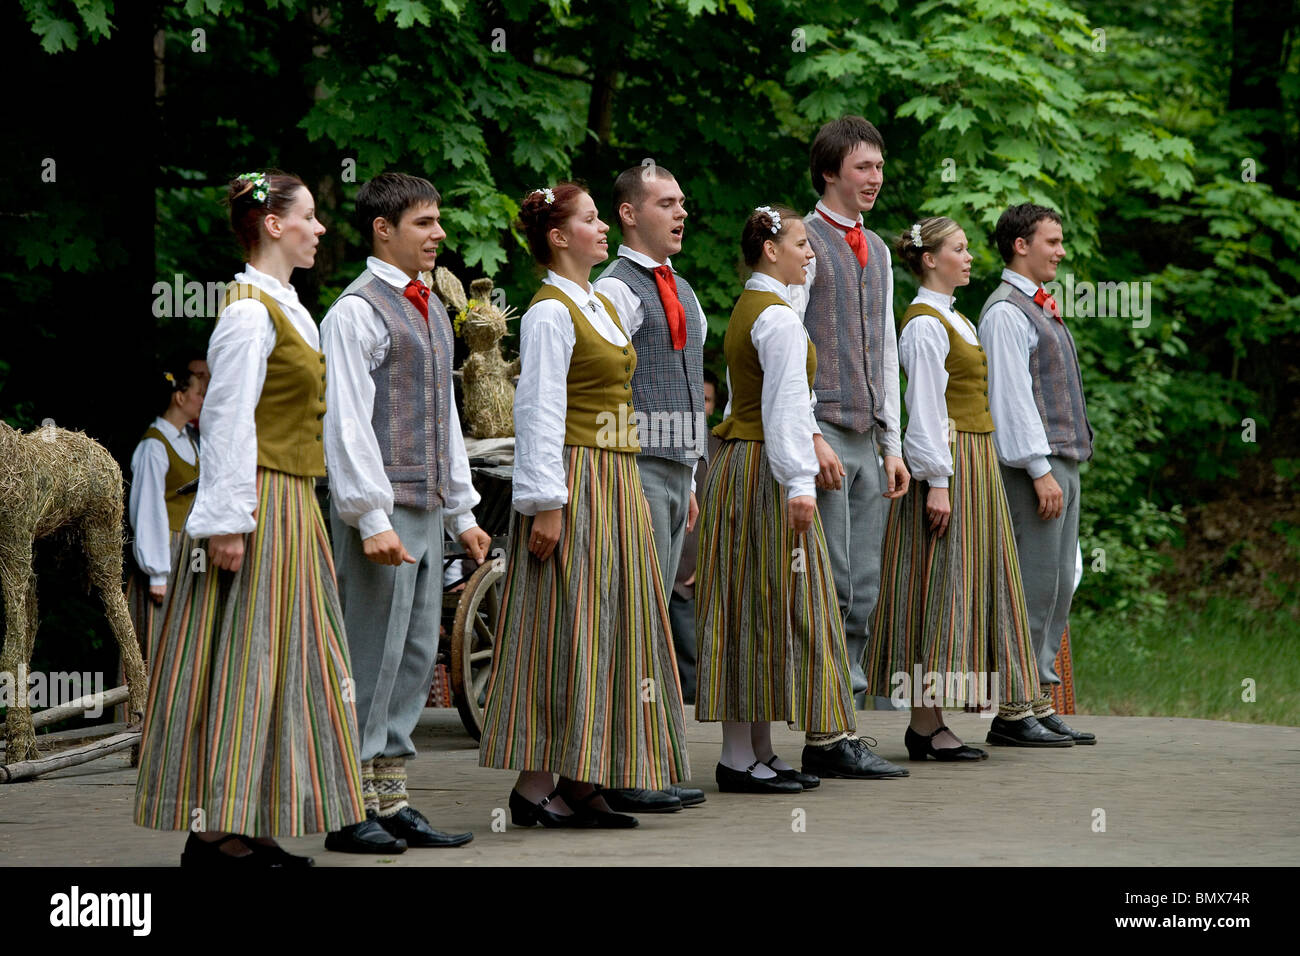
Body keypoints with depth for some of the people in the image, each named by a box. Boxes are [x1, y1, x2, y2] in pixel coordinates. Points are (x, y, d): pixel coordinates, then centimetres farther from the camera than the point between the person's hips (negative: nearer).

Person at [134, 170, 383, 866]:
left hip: (290, 510, 10)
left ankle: (247, 827, 12)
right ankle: (215, 834, -5)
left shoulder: (284, 308, 17)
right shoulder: (250, 311, -13)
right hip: (257, 507, -10)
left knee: (284, 661, 9)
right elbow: (228, 419, -18)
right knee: (241, 662, -8)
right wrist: (229, 520, -22)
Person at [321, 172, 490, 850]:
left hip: (425, 509, 9)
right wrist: (373, 519, -20)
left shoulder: (431, 309, 17)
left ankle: (391, 802, 15)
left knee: (415, 659, 9)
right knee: (371, 660, -7)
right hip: (379, 508, -9)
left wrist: (461, 511, 19)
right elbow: (346, 423, -15)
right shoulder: (356, 311, -10)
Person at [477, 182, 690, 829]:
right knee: (563, 630, -9)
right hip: (574, 483, -9)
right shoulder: (550, 313, -11)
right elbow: (540, 411, -16)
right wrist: (545, 503, -21)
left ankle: (578, 783, 10)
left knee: (609, 626, 8)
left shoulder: (600, 306, 17)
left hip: (616, 484, 9)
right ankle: (535, 786, -7)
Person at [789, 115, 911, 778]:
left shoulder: (877, 250, 19)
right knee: (829, 593, -8)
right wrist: (810, 438, -16)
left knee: (862, 595, 6)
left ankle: (841, 729, 9)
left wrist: (893, 443, 16)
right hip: (822, 434, -8)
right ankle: (827, 738, -6)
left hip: (867, 441, 8)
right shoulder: (804, 240, -5)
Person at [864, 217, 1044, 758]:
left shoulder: (953, 319, 18)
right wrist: (937, 483, -21)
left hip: (976, 463, 10)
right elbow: (925, 409, -17)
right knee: (939, 589, -9)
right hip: (947, 463, -10)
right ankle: (925, 728, -8)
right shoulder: (924, 324, -12)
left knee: (974, 586, 9)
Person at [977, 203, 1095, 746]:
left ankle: (1040, 703, 10)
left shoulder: (1040, 309, 21)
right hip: (1032, 464, -10)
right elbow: (1011, 395, -16)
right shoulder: (1005, 310, -9)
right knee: (1033, 585, -11)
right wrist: (1040, 470, -20)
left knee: (1058, 587, 8)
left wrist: (1065, 466, 17)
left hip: (1062, 463, 10)